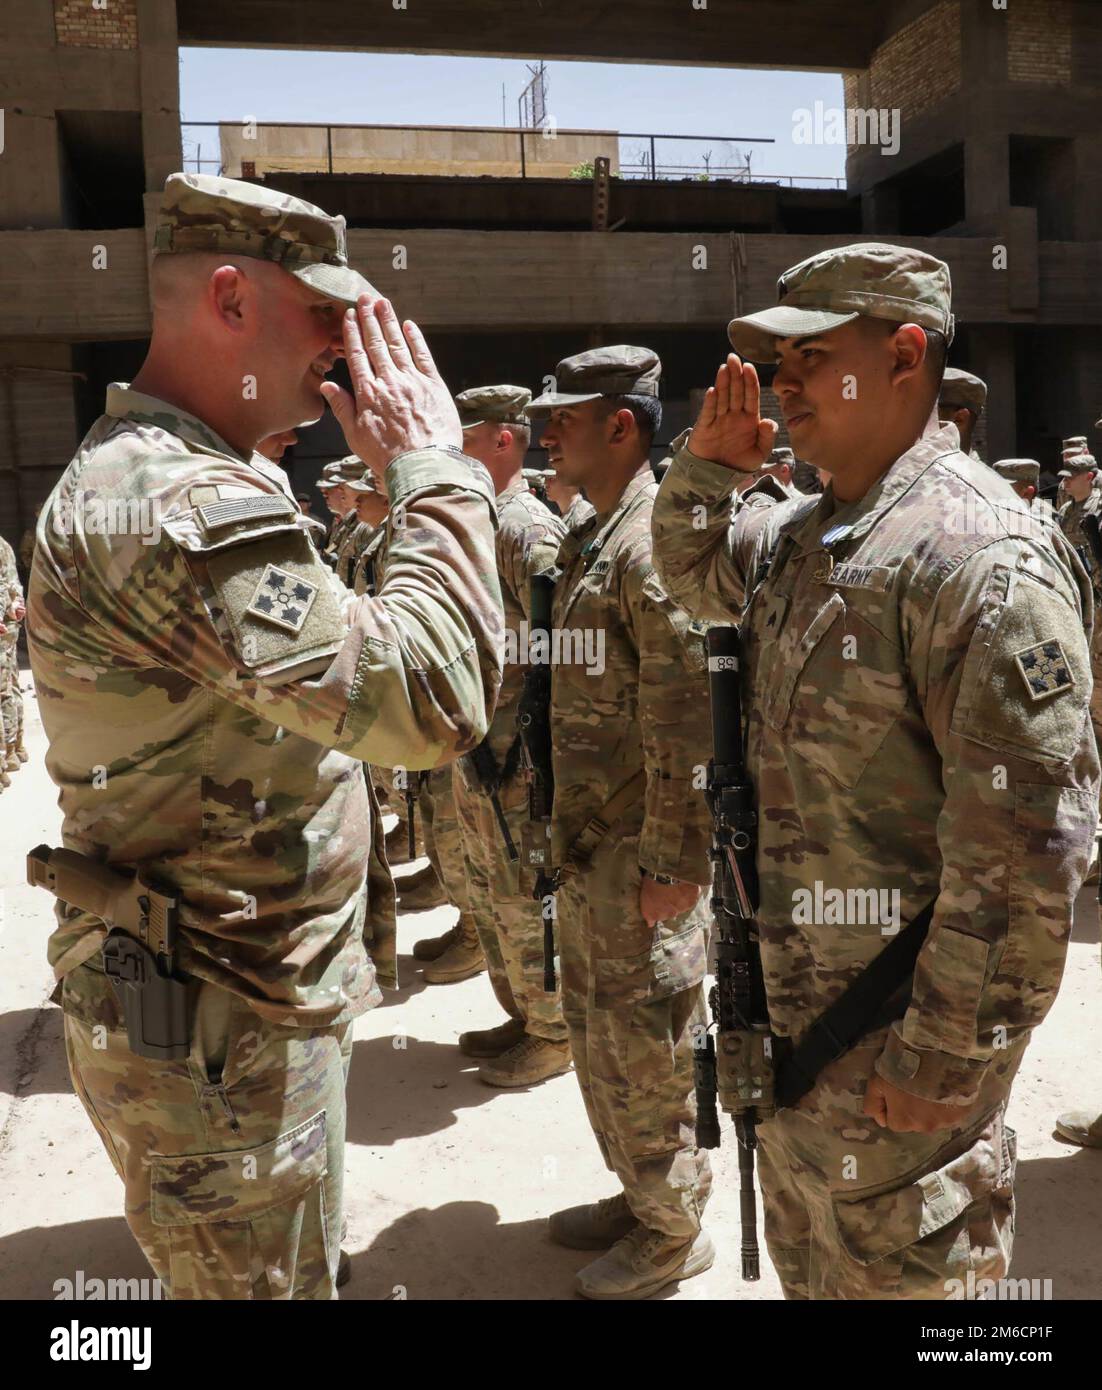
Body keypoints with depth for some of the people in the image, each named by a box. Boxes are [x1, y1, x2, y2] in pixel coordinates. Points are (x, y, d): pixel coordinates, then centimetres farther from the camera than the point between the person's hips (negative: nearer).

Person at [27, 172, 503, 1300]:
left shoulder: (143, 469, 11)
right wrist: (435, 473, -23)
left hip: (235, 999, 10)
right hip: (219, 1033, -10)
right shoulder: (181, 499, -26)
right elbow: (429, 700, -35)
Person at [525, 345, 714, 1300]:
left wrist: (670, 860, -22)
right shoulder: (590, 540, 13)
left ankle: (674, 1229, 26)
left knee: (643, 1043, 5)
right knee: (595, 1030, 21)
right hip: (585, 842, 10)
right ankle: (636, 1193, 40)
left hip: (641, 852, -10)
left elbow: (685, 719, -22)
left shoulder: (656, 543, -18)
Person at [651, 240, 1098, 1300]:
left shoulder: (980, 554, -24)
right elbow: (694, 575, 24)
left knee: (889, 1269, 14)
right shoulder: (804, 530, 5)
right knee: (805, 1256, 28)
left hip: (895, 1028, -8)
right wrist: (710, 463, 4)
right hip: (789, 996, 9)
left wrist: (948, 1057, -22)